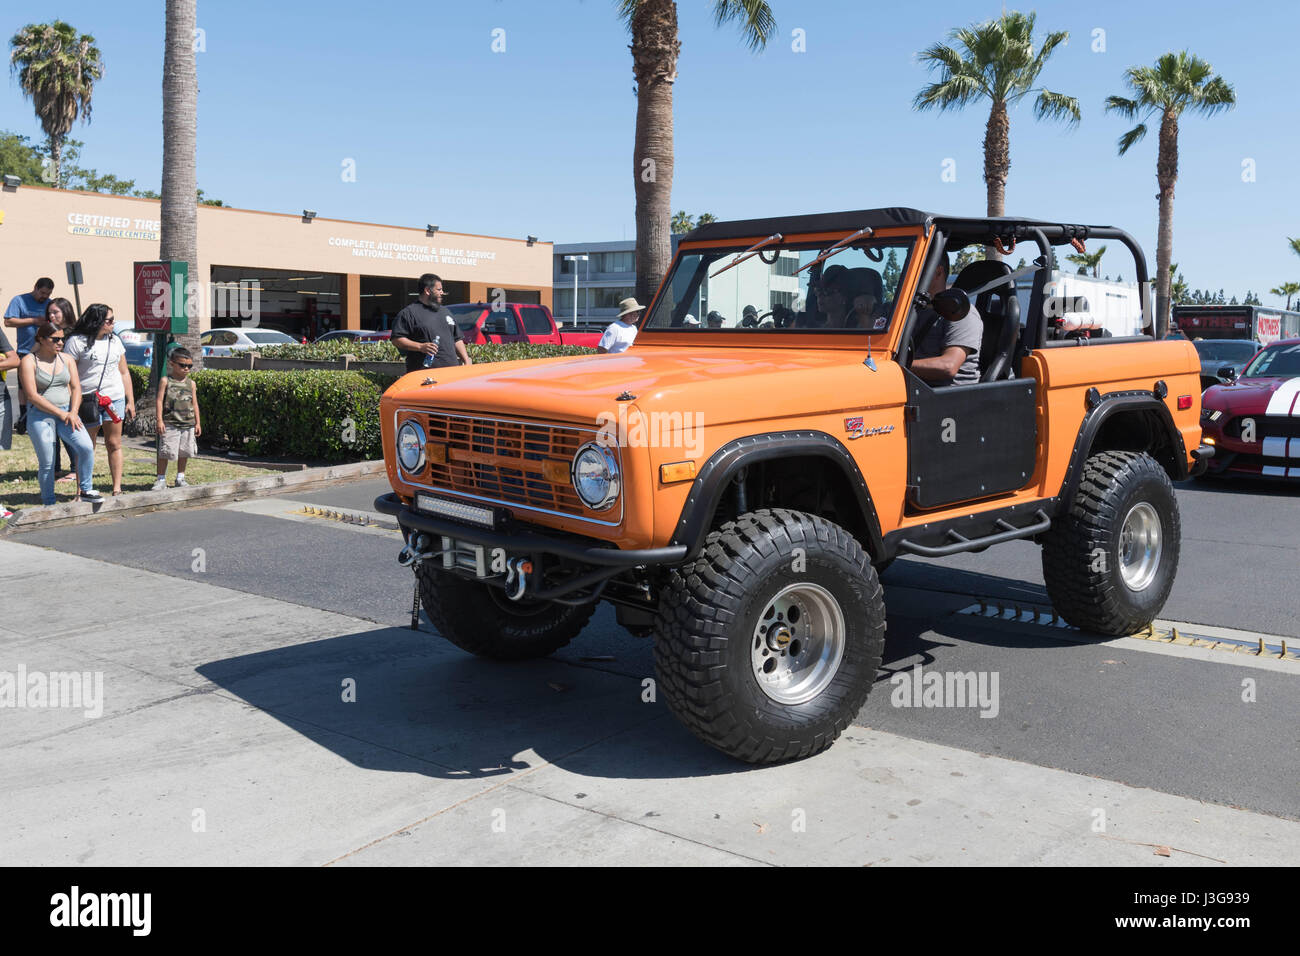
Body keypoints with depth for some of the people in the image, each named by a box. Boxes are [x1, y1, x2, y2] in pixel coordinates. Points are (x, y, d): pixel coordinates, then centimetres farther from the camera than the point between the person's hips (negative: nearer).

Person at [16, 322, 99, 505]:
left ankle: (85, 490, -2)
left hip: (66, 412, 4)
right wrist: (60, 413, -14)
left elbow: (76, 387, 7)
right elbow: (32, 396, -11)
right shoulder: (29, 361, -5)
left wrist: (73, 413, -9)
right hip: (40, 416, -4)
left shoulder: (67, 359, 9)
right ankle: (49, 504, 13)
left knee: (86, 447, -17)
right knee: (47, 463, -2)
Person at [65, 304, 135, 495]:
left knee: (114, 444, 5)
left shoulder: (115, 341, 14)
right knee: (86, 447, 0)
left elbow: (124, 373, 19)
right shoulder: (77, 341, -4)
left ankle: (117, 488, 9)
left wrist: (130, 401, 15)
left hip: (115, 399, 4)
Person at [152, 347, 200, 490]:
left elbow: (194, 404, 13)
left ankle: (180, 477, 23)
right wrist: (159, 420, -11)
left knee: (184, 452, 9)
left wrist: (197, 422, 10)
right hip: (169, 423, -4)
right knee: (165, 451, -6)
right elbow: (159, 400, -4)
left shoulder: (191, 383, 9)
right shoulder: (165, 381, -1)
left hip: (188, 424, 4)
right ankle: (161, 479, 5)